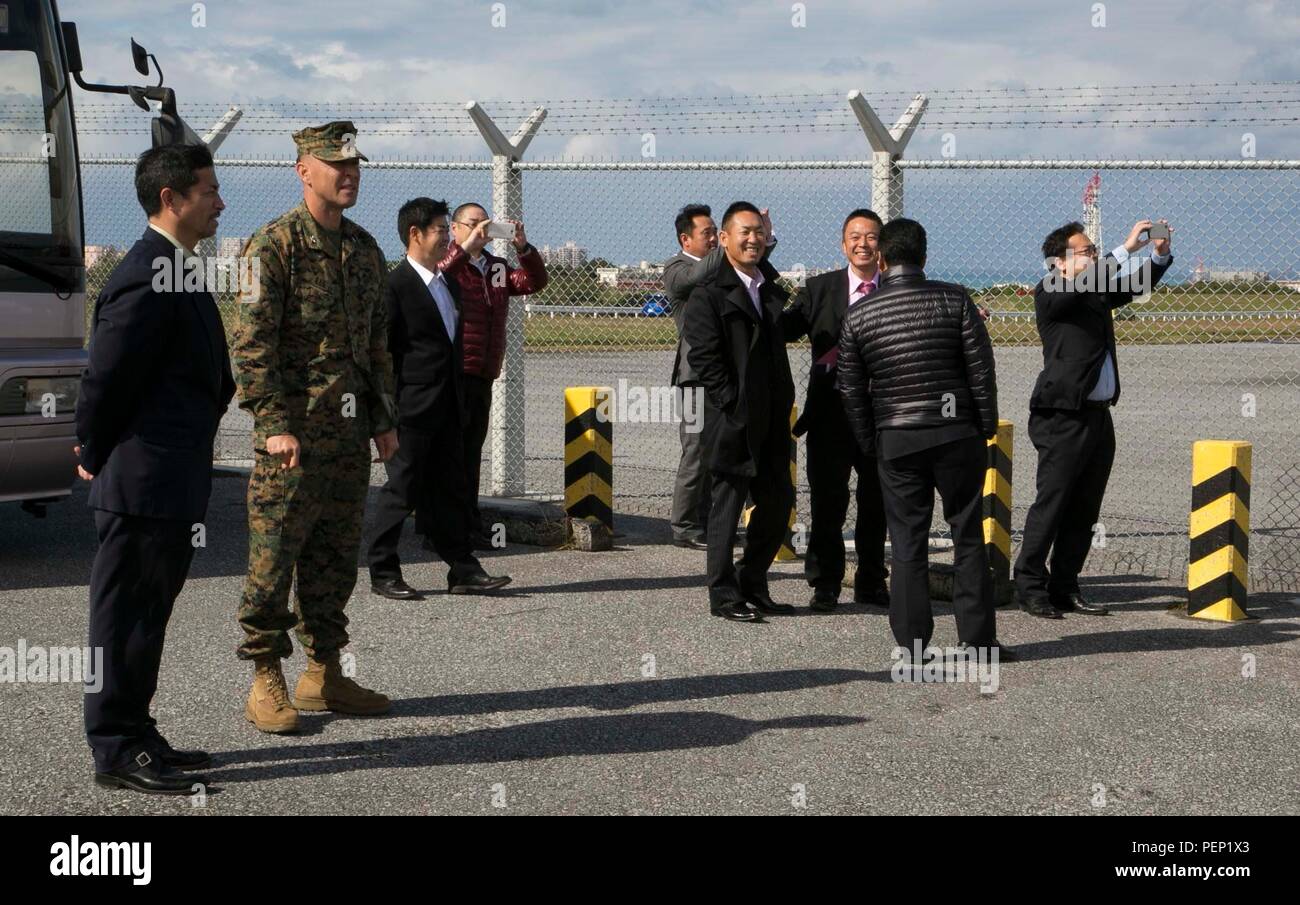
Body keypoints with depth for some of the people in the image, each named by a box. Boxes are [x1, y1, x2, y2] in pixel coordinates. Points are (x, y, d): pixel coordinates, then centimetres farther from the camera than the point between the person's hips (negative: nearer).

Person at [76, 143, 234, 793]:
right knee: (127, 613, 0)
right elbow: (103, 381, -18)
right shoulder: (147, 279, -19)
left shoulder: (176, 274, 14)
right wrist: (95, 460, -8)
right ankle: (117, 750, 9)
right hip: (145, 482, -10)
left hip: (170, 484, 10)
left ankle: (134, 737, 27)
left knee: (146, 612, 16)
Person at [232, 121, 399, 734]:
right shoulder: (274, 245, -8)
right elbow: (252, 343, -13)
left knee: (335, 557, 12)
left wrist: (383, 420, 16)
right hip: (294, 432, -7)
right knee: (273, 559, -2)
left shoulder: (364, 249, 14)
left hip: (349, 431, 7)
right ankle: (266, 683, 6)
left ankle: (324, 676, 21)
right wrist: (275, 424, -18)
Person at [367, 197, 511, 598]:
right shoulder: (396, 284, -10)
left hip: (448, 406, 8)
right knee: (402, 488, -1)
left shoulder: (449, 284, 16)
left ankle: (463, 569, 13)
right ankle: (383, 573, 9)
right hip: (413, 407, -8)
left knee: (450, 489, 10)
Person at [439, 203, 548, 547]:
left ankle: (469, 527, 17)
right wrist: (466, 247, -29)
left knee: (472, 450, 11)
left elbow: (535, 282, 8)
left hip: (484, 376, 7)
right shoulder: (449, 263, -3)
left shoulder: (497, 268, 18)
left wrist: (523, 247, -6)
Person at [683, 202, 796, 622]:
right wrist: (735, 407, -16)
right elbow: (705, 359, -13)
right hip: (732, 424, -7)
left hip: (772, 425, 7)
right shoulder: (709, 296, -6)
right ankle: (724, 596, 9)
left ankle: (752, 587, 24)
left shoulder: (775, 294, 16)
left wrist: (784, 407, 11)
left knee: (778, 502, 10)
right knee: (727, 506, 0)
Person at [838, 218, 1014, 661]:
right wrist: (987, 425, 6)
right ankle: (976, 638, 11)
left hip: (896, 441, 1)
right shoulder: (954, 299, -4)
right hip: (957, 434, -1)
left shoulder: (859, 315, 0)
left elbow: (852, 389, 3)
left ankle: (912, 646, 9)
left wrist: (869, 443, 13)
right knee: (968, 536, 9)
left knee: (907, 542, 7)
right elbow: (981, 367, -5)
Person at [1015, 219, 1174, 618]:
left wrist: (1159, 254, 4)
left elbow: (1133, 286, 21)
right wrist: (1126, 248, -24)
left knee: (1084, 511, 10)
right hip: (1063, 418, -8)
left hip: (1098, 417, 8)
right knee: (1051, 504, -4)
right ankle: (1031, 588, 4)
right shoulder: (1049, 293, -7)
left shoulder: (1097, 294, 16)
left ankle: (1064, 588, 17)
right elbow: (1083, 286, -24)